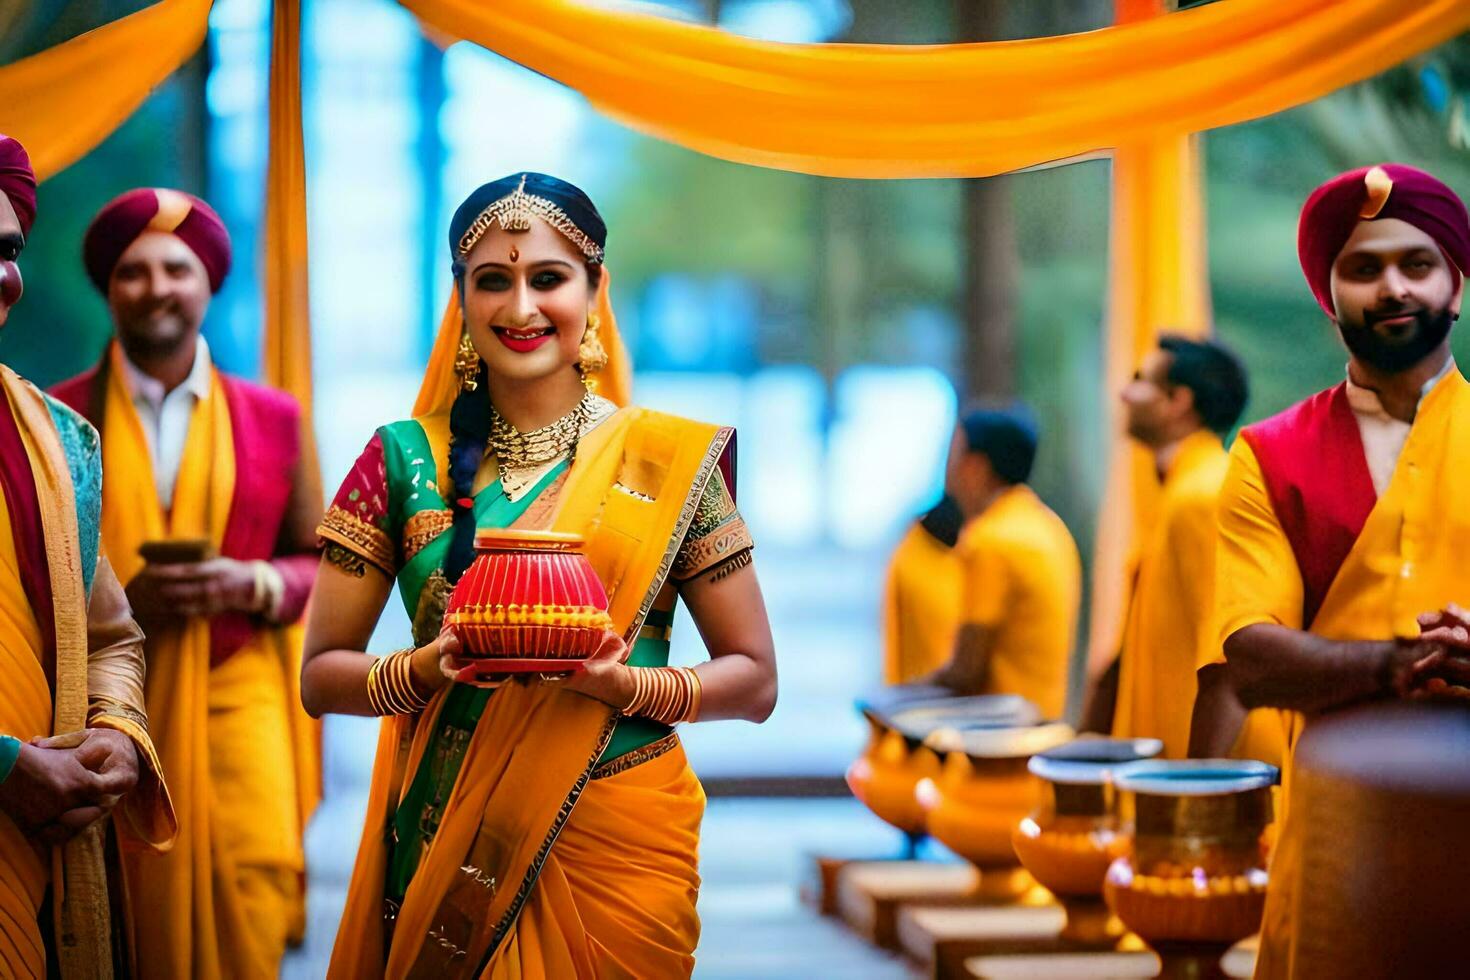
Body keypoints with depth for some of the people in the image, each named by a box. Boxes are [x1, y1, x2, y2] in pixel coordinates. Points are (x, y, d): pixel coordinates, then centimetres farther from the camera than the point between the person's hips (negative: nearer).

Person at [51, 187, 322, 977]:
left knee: (251, 887, -14)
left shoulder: (272, 416, 10)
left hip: (236, 696, 1)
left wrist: (251, 584, -8)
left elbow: (317, 563, 12)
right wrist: (115, 600, -12)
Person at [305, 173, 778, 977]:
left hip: (620, 841, 0)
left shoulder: (670, 463, -2)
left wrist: (628, 685, -19)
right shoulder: (404, 460, 0)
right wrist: (427, 668, -19)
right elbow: (321, 675, 1)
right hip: (448, 841, 1)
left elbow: (754, 681, 0)